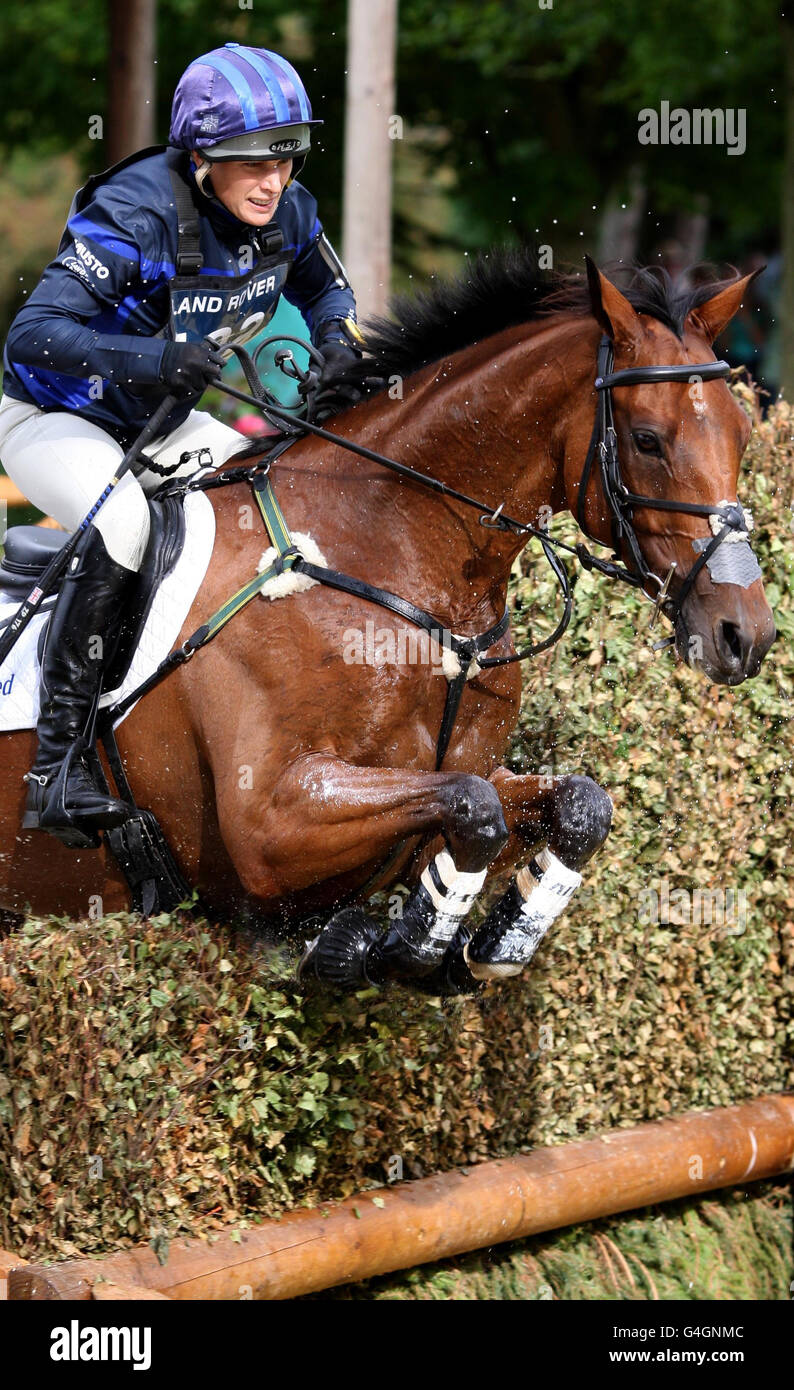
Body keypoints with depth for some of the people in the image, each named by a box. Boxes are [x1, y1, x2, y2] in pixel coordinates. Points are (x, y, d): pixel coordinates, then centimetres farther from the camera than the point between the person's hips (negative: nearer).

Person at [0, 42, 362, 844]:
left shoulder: (284, 212, -9)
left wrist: (336, 340, -10)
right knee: (122, 521, -35)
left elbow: (324, 287, 14)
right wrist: (153, 359, -50)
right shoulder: (135, 216, -30)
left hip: (161, 425, 8)